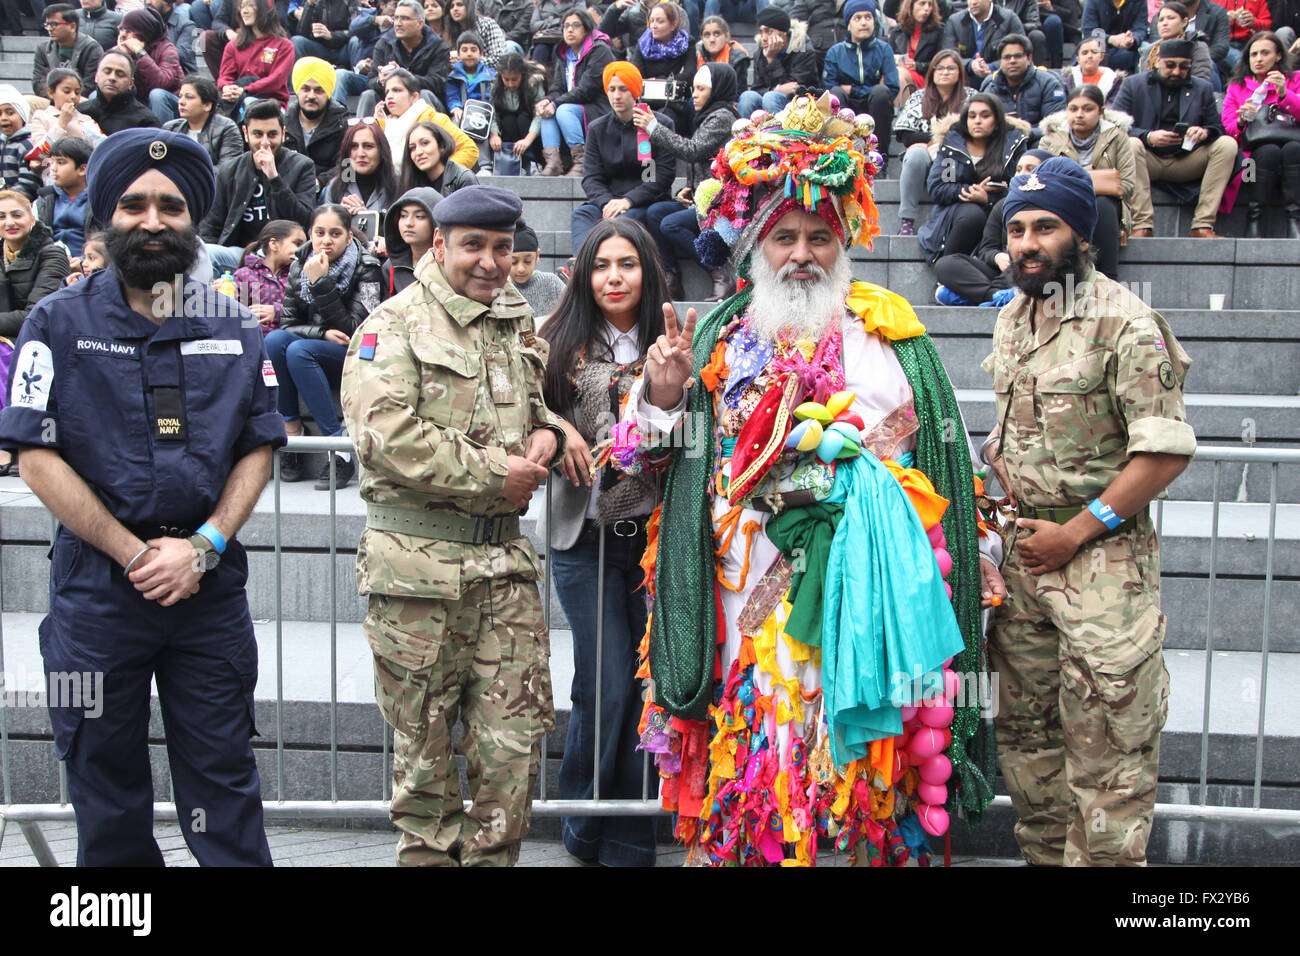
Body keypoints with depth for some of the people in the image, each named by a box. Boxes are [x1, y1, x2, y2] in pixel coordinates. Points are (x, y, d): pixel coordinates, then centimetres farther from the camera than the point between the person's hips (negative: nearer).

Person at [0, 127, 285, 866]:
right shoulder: (60, 324, 0)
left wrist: (203, 546, -8)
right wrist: (135, 553, -11)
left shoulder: (235, 326, 8)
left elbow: (259, 447, 7)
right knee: (106, 785, 10)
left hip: (210, 585, 1)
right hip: (96, 588, -1)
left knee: (224, 779, 5)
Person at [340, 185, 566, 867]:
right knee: (424, 740, 6)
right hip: (419, 559, -5)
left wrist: (547, 432, 7)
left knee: (517, 734, 4)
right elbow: (387, 433, -16)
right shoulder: (395, 325, -3)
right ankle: (430, 854, 22)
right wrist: (494, 474, -14)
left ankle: (493, 855, 19)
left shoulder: (518, 324, 16)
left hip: (504, 557, 5)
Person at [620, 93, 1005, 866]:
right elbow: (644, 459, 10)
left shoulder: (891, 332, 10)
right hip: (751, 590, 1)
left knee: (869, 769, 2)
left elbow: (945, 458, 12)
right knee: (750, 757, 3)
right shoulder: (719, 337, 10)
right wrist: (660, 395, -9)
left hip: (869, 584, 0)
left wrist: (973, 564, 8)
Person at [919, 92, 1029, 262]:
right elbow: (935, 188, -1)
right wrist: (971, 189, -13)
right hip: (957, 208, 0)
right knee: (972, 215, -36)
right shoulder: (952, 141, 4)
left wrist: (987, 198, -20)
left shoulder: (1014, 142, 2)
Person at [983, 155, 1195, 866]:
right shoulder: (1012, 318, 10)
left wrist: (1074, 533, -17)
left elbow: (1166, 452, -18)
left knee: (1105, 738, -6)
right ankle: (1046, 854, 28)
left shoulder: (1125, 323, -14)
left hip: (1101, 560, -7)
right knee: (1024, 727, 14)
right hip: (1021, 552, 8)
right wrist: (1001, 468, 8)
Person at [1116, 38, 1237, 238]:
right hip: (1148, 160, -3)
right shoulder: (1133, 84, 7)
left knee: (1227, 144, -20)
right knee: (1131, 144, -34)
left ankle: (1202, 226, -25)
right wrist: (1148, 137, -20)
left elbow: (1217, 127, 12)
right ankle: (1142, 224, -36)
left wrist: (1204, 132, -14)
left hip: (1186, 162, 3)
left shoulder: (1202, 88, 15)